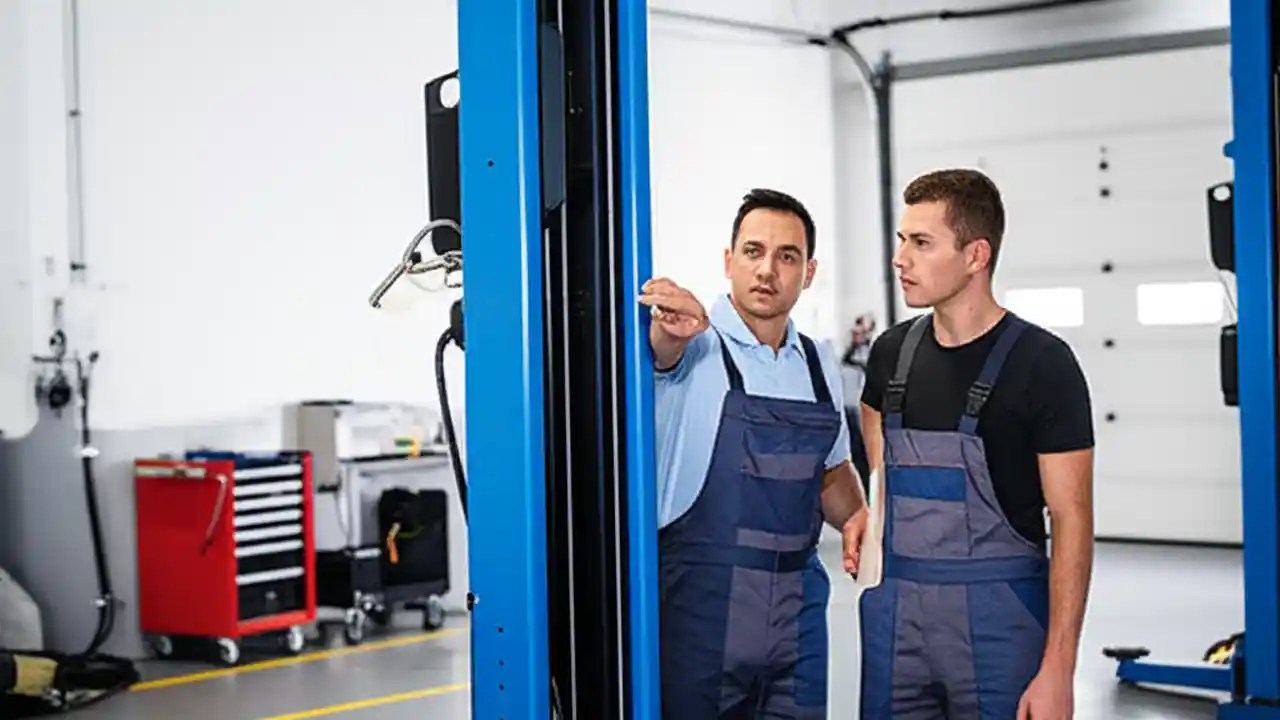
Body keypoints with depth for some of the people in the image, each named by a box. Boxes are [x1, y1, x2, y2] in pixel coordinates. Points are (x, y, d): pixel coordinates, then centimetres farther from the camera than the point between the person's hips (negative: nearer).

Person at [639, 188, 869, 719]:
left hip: (796, 601, 5)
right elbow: (664, 351, -29)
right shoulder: (698, 343, -6)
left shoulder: (819, 365, 11)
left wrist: (856, 518, 2)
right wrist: (670, 331, -52)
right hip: (698, 598, -5)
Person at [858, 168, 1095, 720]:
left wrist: (1058, 668, -16)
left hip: (998, 615, -4)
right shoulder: (892, 352, 6)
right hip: (894, 612, 5)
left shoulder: (1039, 362, -9)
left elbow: (1071, 519, -11)